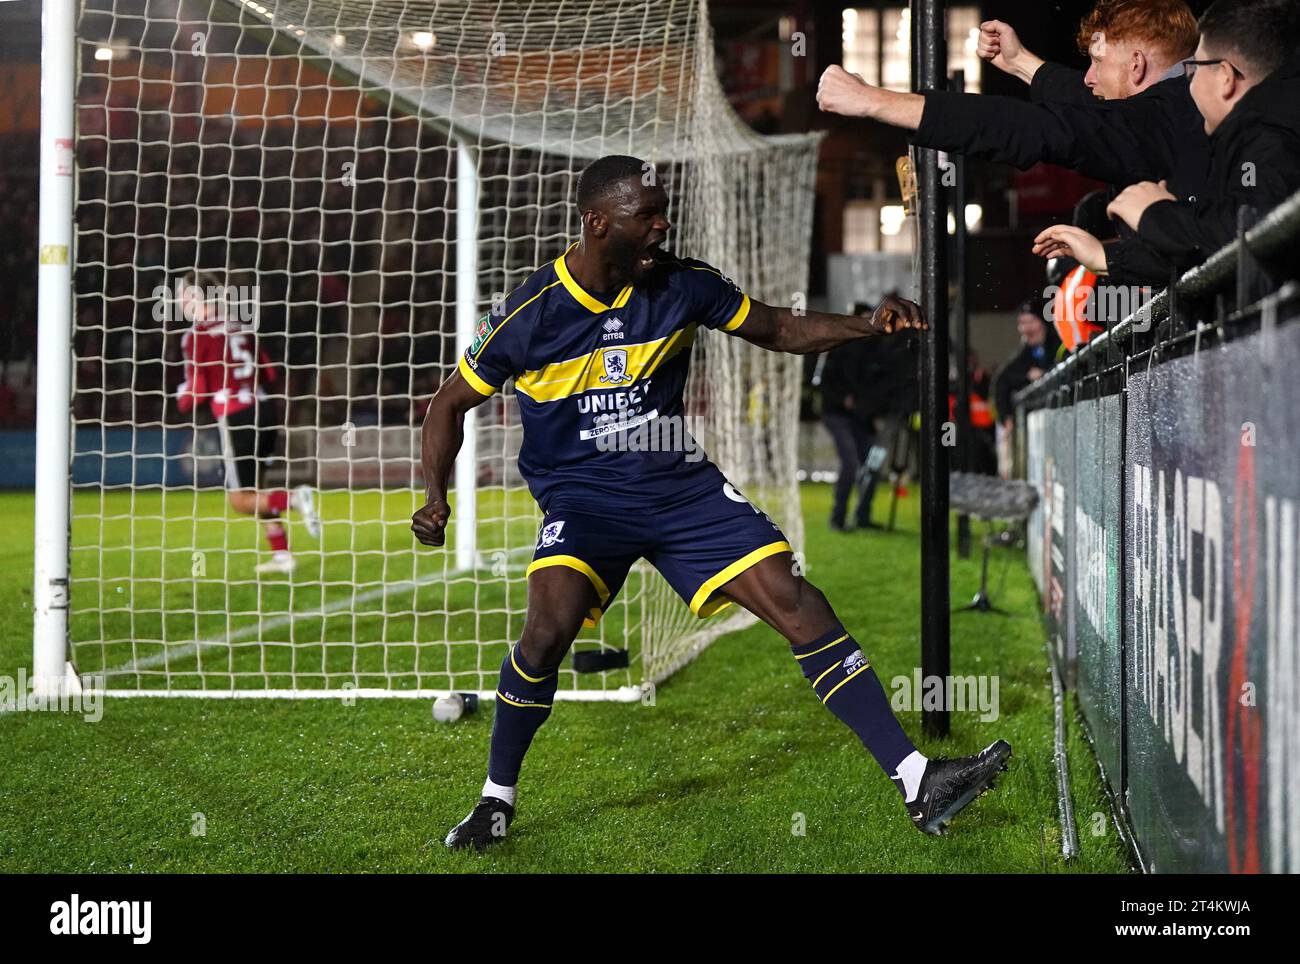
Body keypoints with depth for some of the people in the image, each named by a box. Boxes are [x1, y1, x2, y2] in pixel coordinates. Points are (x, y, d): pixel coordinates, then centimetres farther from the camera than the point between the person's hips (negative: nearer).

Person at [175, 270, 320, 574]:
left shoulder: (196, 336, -7)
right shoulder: (240, 328, 12)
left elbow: (196, 394, -7)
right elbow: (268, 374, 15)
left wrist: (182, 397, 14)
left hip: (235, 419, -7)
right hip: (263, 409, 7)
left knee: (239, 499, 2)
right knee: (252, 489, 20)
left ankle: (293, 498, -20)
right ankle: (281, 554, 15)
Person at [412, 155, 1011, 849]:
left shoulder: (683, 285, -4)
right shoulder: (531, 313, -11)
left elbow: (776, 329, 10)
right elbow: (450, 403, 0)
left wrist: (867, 326, -7)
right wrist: (435, 498, -14)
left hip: (682, 485, 3)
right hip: (582, 495, -3)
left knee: (798, 605, -11)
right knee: (550, 623, -30)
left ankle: (918, 785, -9)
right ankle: (497, 799, -7)